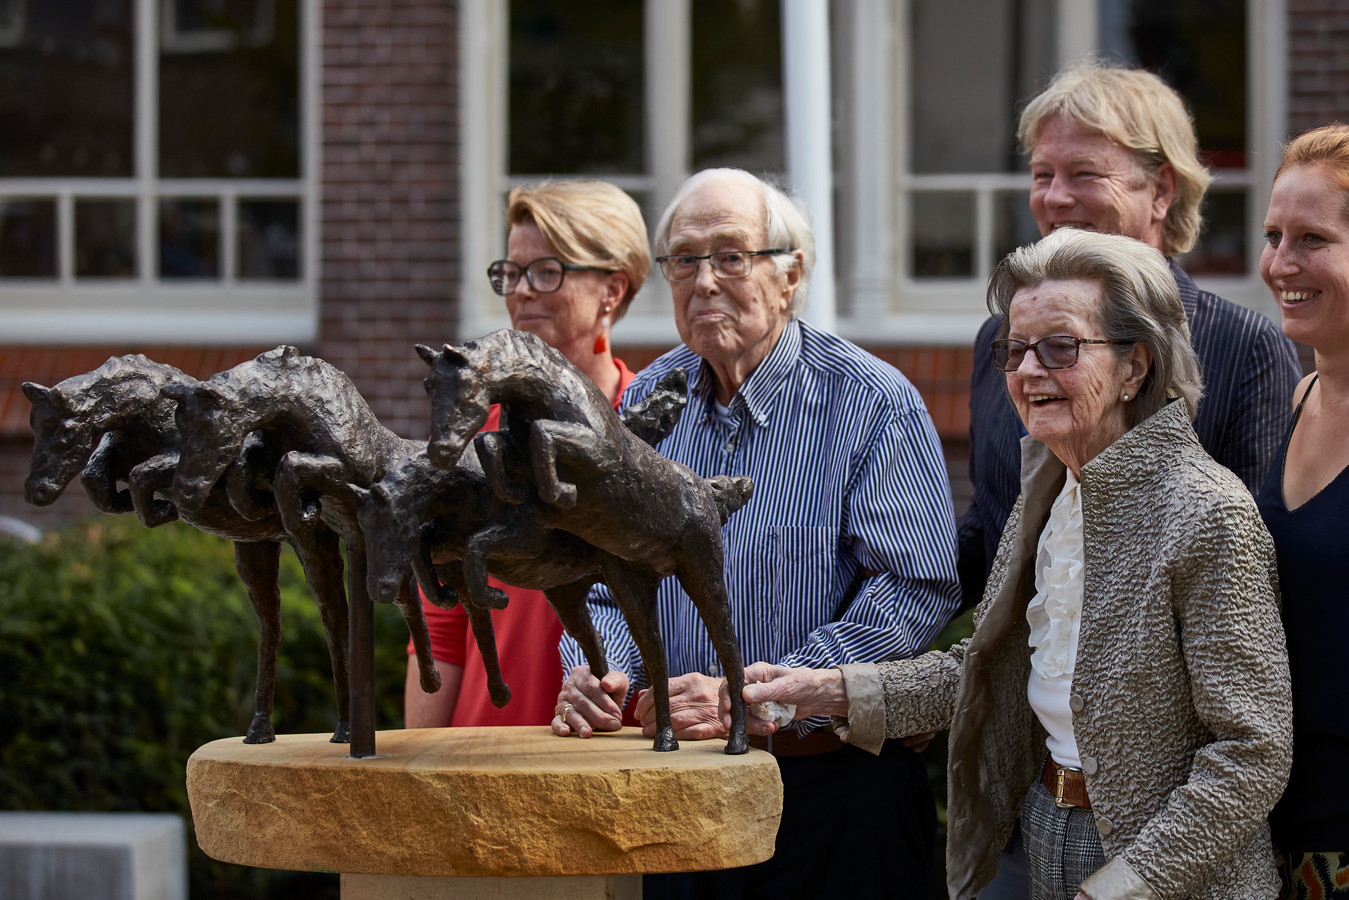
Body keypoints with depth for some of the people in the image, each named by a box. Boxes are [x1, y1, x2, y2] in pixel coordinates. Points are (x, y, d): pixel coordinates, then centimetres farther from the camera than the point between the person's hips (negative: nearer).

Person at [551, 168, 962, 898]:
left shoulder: (873, 404, -9)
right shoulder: (647, 401, 9)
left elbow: (918, 591, -17)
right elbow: (605, 579, 14)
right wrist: (596, 672, -9)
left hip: (834, 791, -4)